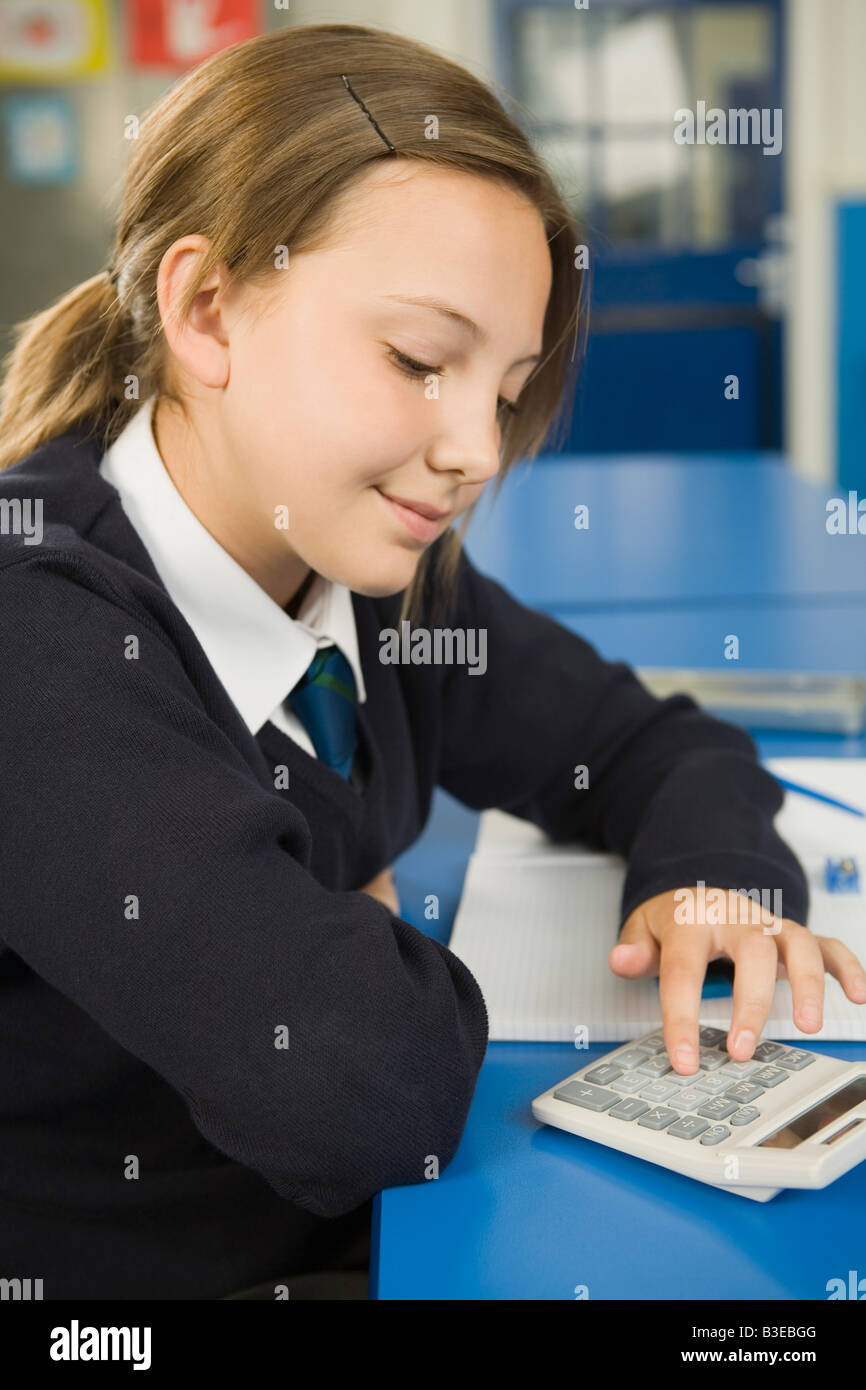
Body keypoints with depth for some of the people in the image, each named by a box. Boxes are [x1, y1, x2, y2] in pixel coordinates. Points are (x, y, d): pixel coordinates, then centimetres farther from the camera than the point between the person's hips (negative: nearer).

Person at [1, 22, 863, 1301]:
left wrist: (712, 878, -10)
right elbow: (362, 1082, -32)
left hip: (362, 1239, 6)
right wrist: (378, 949, -10)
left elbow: (650, 747, 10)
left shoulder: (385, 581, -2)